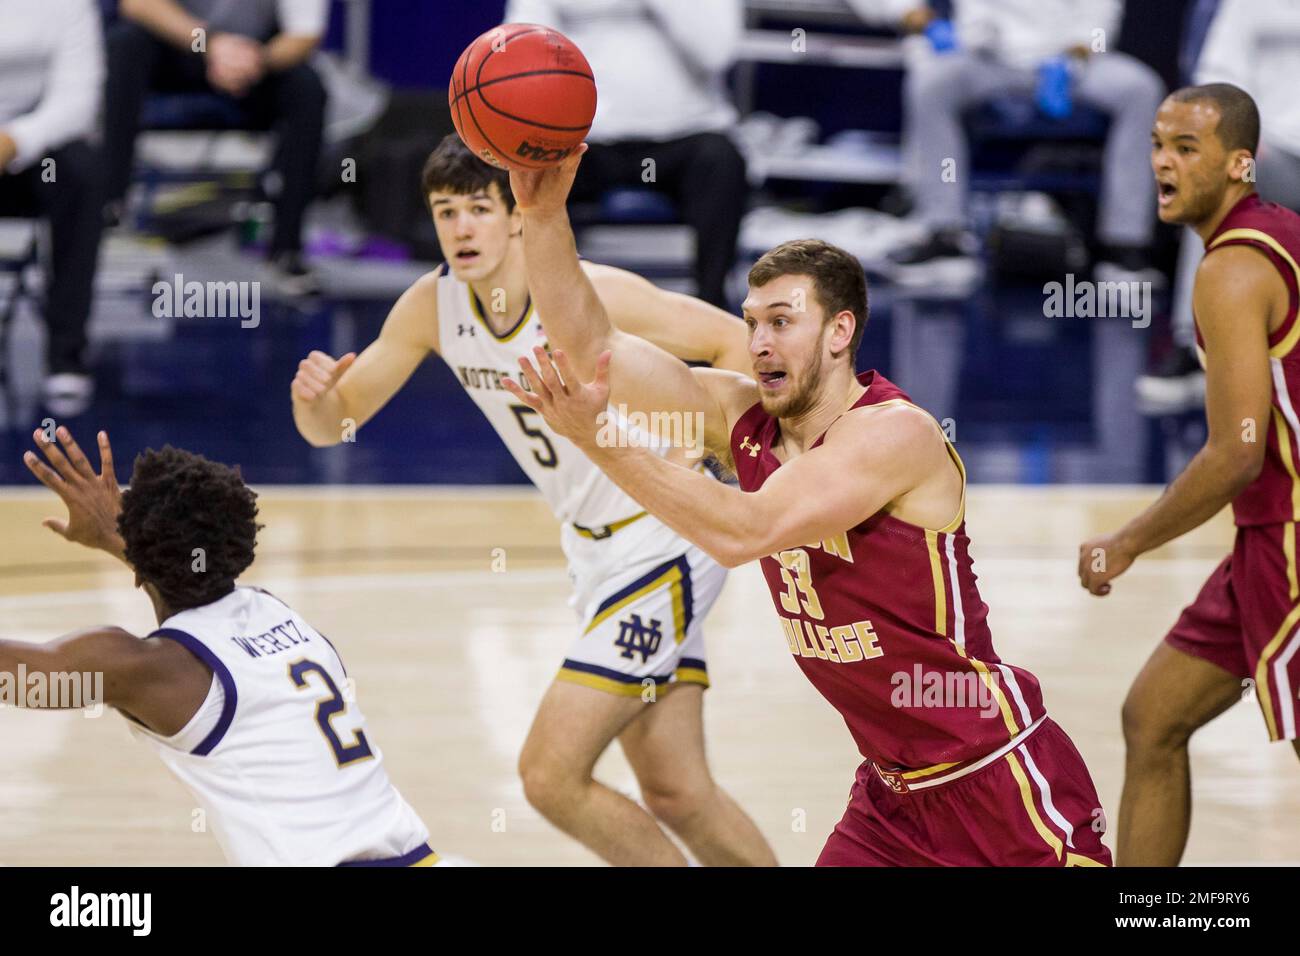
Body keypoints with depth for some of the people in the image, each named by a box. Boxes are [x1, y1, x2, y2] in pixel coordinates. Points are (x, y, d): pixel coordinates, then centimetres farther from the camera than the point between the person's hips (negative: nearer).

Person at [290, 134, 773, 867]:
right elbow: (336, 423, 1)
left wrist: (688, 459, -23)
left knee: (552, 775, -13)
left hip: (666, 544, -7)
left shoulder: (590, 294, -22)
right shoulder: (432, 306, -4)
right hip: (596, 552, 7)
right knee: (676, 793, 11)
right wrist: (314, 396, -21)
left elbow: (737, 342, -15)